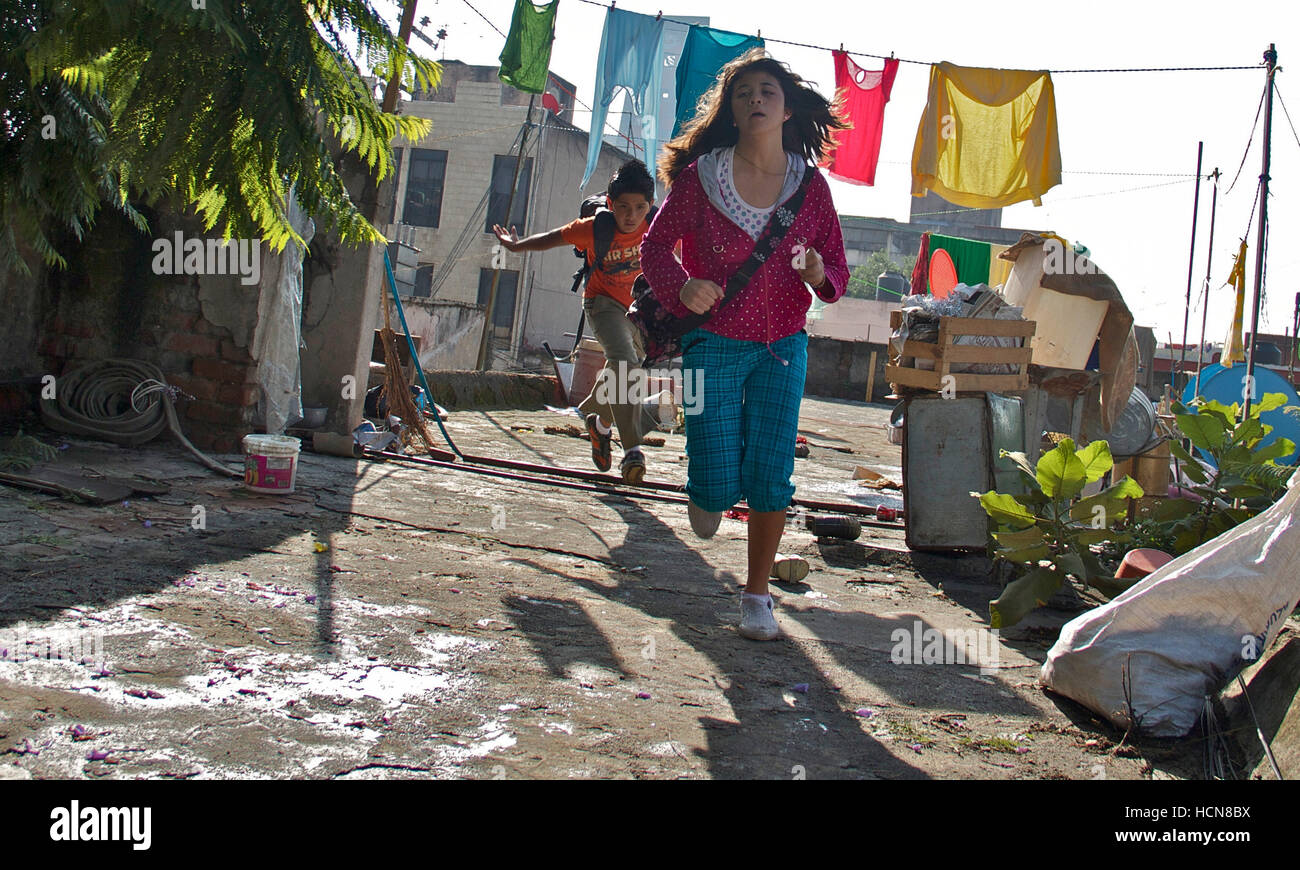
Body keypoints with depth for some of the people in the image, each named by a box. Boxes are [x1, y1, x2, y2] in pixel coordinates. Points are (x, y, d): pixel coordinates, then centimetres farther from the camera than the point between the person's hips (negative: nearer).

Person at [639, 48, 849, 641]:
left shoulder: (811, 186, -1)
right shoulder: (700, 175, -7)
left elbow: (837, 271, 7)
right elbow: (654, 246, 1)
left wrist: (820, 274, -17)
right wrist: (682, 287, -20)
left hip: (782, 348, 2)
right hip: (714, 343, -2)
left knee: (771, 476, -3)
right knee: (719, 489, -6)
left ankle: (757, 596, 15)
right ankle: (705, 488, 34)